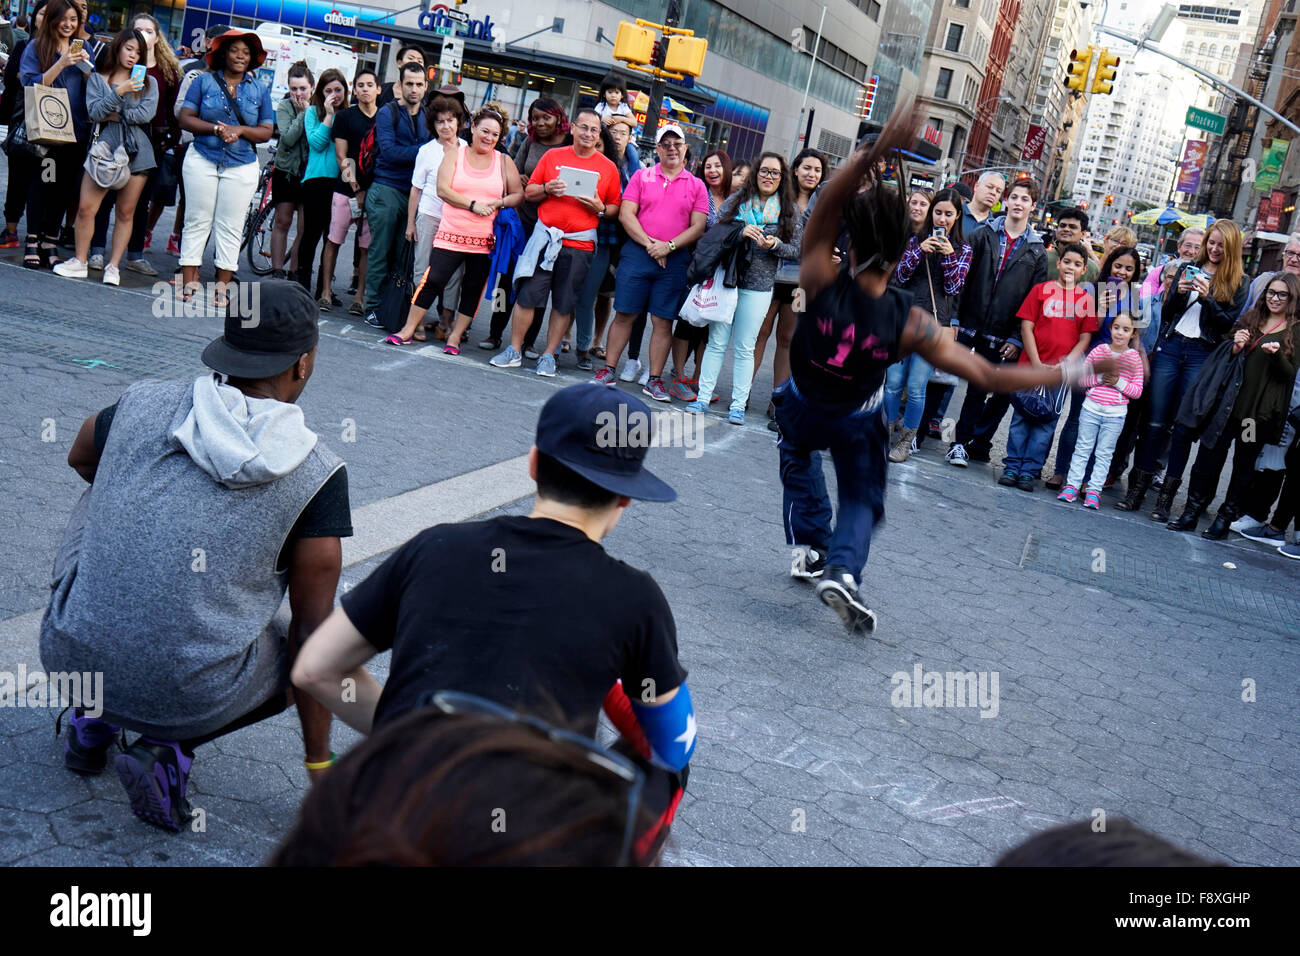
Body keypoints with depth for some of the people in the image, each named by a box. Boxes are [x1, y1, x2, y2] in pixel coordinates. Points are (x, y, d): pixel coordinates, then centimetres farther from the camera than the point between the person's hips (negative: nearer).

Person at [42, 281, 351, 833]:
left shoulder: (141, 404, 0)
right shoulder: (317, 474, -8)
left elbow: (80, 459, 25)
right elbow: (313, 631, -4)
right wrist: (319, 764, 7)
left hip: (70, 660, 3)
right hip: (191, 698, -3)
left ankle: (92, 720, 25)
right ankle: (169, 750, 3)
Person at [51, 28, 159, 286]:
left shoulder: (148, 82, 11)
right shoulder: (97, 78, 10)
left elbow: (146, 114, -4)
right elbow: (95, 112, -5)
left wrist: (116, 116, -3)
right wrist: (119, 92, -15)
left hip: (136, 151, 0)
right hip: (105, 146, 0)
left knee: (126, 212, 2)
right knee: (86, 207, -6)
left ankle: (113, 266, 10)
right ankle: (79, 262, 6)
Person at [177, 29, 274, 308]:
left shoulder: (260, 90, 8)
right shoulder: (204, 81, 5)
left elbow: (267, 131, 4)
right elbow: (185, 118, -1)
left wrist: (240, 130, -13)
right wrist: (216, 129, -15)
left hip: (242, 167, 1)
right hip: (202, 161, 0)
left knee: (231, 226, 1)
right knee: (197, 221, 0)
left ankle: (222, 284, 6)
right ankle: (188, 280, 3)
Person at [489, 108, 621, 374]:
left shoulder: (608, 168, 6)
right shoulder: (553, 156, 8)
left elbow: (615, 208, 10)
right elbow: (529, 192, 10)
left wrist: (600, 208, -11)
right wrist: (547, 189, -9)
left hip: (580, 245, 0)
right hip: (545, 237, 0)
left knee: (564, 304, 3)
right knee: (527, 295, -2)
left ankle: (548, 355, 14)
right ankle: (513, 351, 8)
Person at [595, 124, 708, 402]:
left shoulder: (696, 186, 9)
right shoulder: (641, 176, 8)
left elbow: (698, 227, 3)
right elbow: (626, 215, 0)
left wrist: (669, 246, -11)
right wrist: (650, 243, -10)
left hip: (674, 260, 1)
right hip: (637, 252, 0)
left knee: (664, 321, 2)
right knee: (624, 314, 1)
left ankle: (654, 380, 9)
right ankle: (608, 370, 11)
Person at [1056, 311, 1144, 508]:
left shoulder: (1134, 358, 0)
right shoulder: (1099, 351, 1)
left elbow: (1137, 390, -1)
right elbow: (1081, 379, 1)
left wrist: (1119, 382, -15)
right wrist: (1099, 378, -15)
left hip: (1115, 414, -1)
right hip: (1091, 408, 1)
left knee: (1104, 453, 4)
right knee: (1083, 447, 5)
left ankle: (1094, 491, 7)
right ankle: (1072, 485, 10)